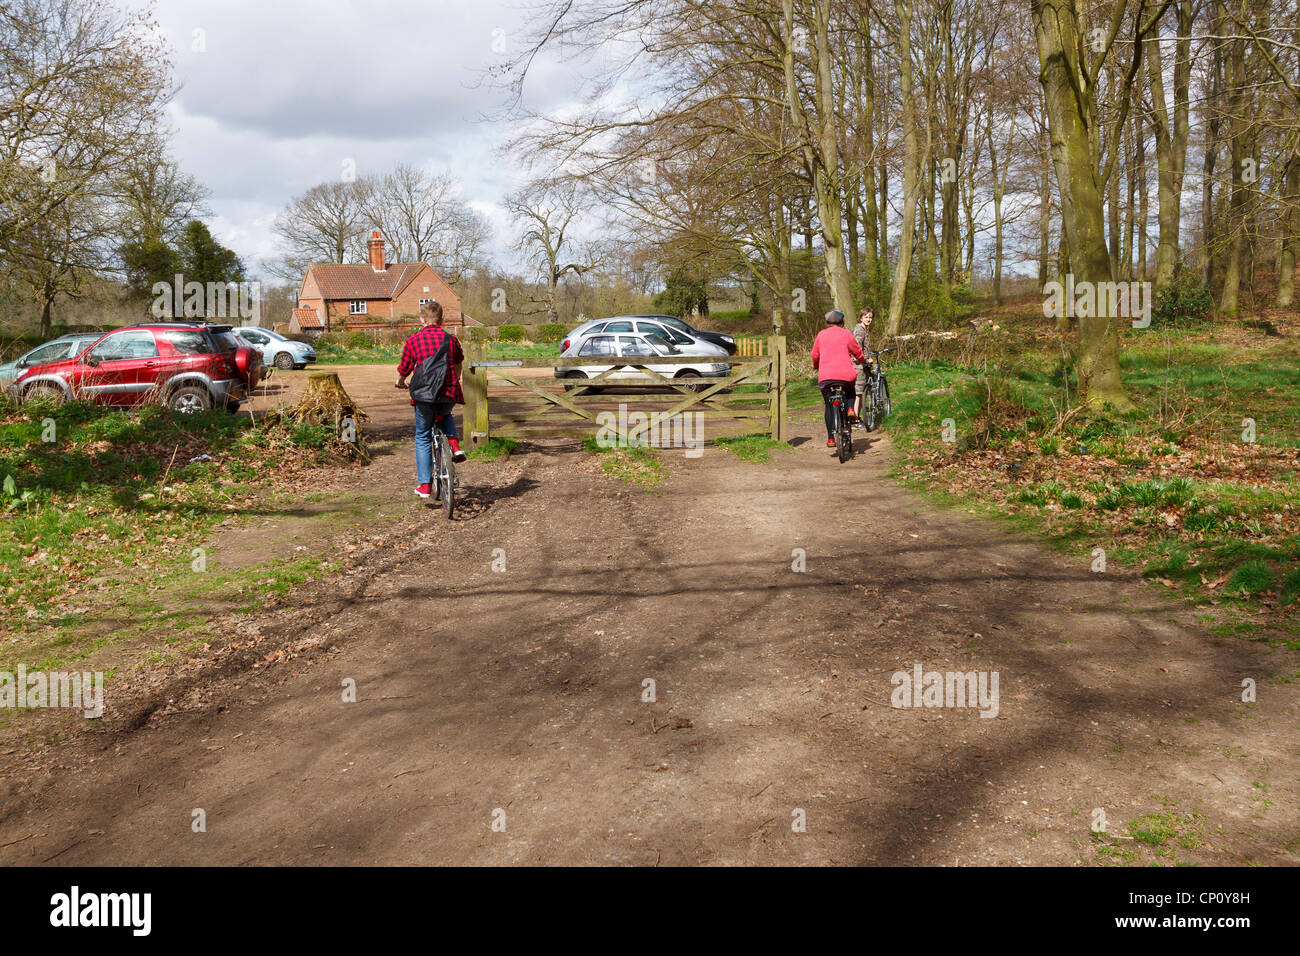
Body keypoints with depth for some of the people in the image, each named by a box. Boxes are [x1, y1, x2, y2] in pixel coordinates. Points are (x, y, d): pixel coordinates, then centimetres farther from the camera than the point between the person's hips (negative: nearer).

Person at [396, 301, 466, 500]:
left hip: (424, 395, -2)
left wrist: (400, 383, 28)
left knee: (422, 438, 14)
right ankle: (454, 443, 8)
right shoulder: (451, 339, 7)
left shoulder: (413, 341, -1)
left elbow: (403, 370, 5)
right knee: (445, 416, 36)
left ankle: (424, 484, 11)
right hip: (449, 394, 2)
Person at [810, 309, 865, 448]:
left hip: (825, 376, 1)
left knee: (829, 406, 11)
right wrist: (864, 361, 36)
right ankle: (850, 409, 4)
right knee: (850, 390, 32)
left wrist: (816, 366, 38)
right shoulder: (846, 334, 7)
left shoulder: (821, 334, 11)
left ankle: (830, 438, 6)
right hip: (845, 374, 0)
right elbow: (857, 352, 14)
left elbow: (815, 355, 17)